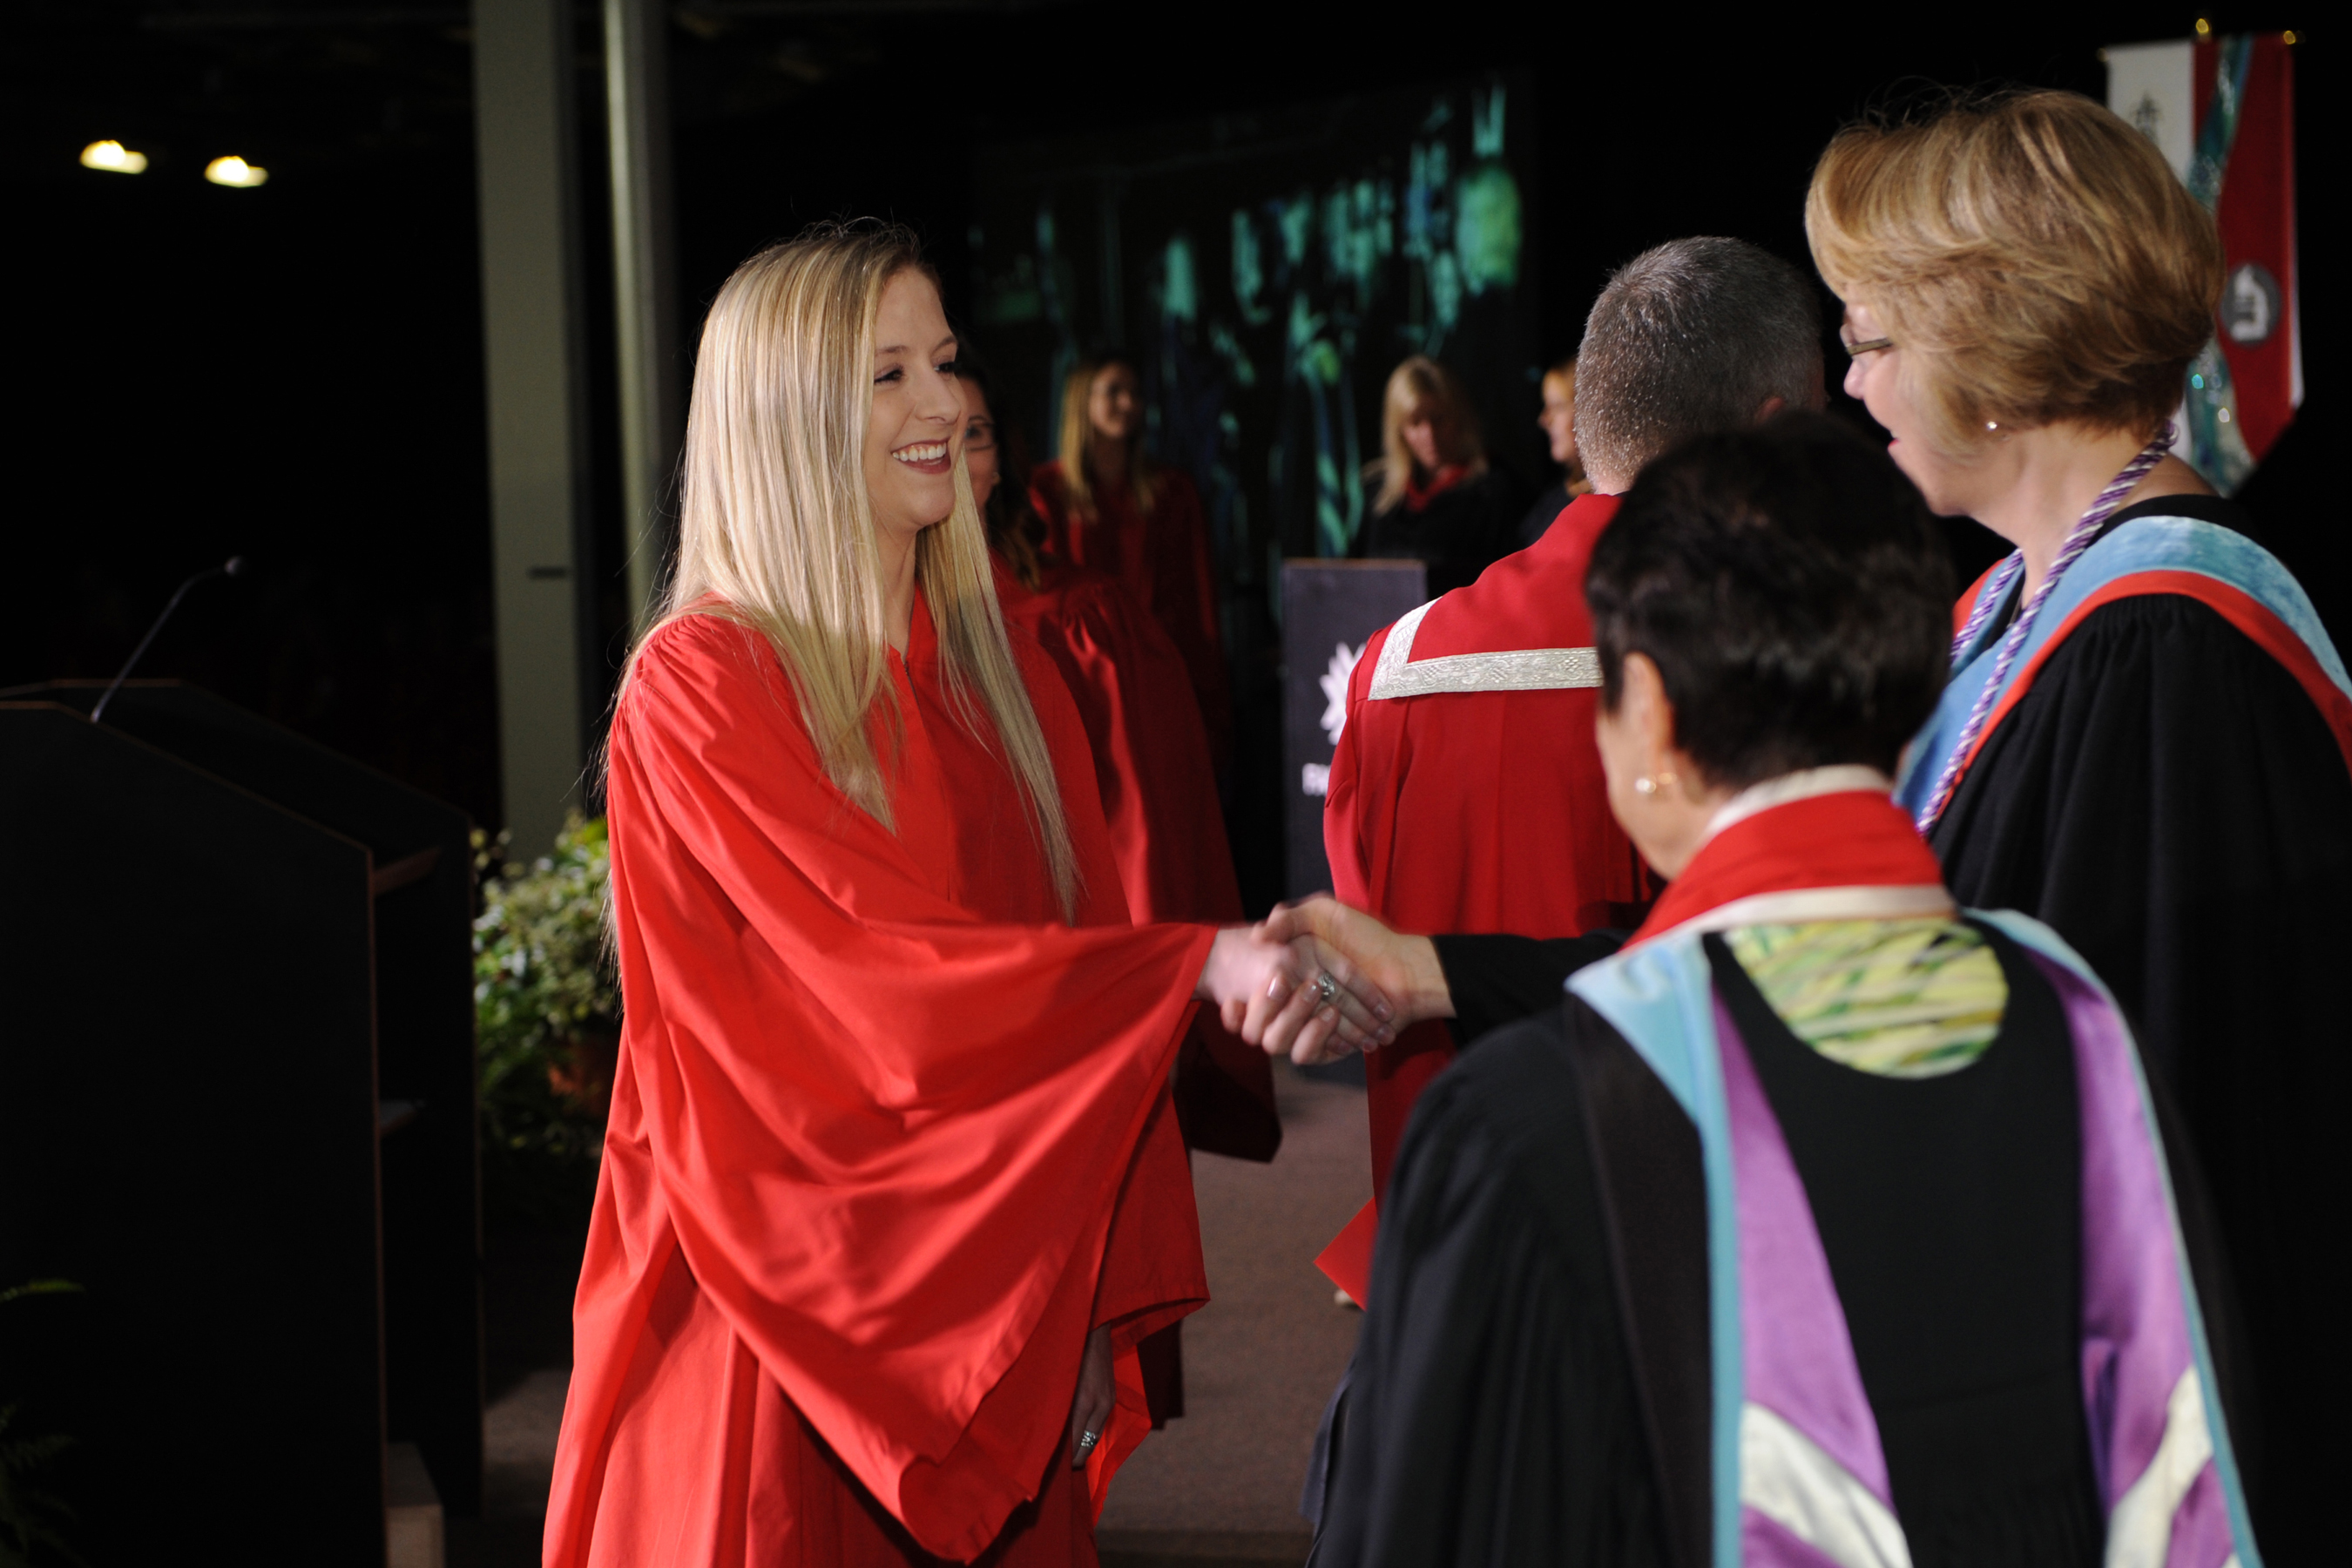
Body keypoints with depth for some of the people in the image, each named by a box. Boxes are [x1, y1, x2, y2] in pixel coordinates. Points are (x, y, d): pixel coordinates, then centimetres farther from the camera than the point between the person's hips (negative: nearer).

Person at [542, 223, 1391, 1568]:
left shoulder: (1002, 675, 8)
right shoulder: (699, 688, -12)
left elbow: (1077, 952, 6)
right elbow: (877, 964, -22)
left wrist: (1099, 1304, 0)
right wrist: (1202, 964, -32)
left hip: (997, 1317, 5)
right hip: (783, 1339, -5)